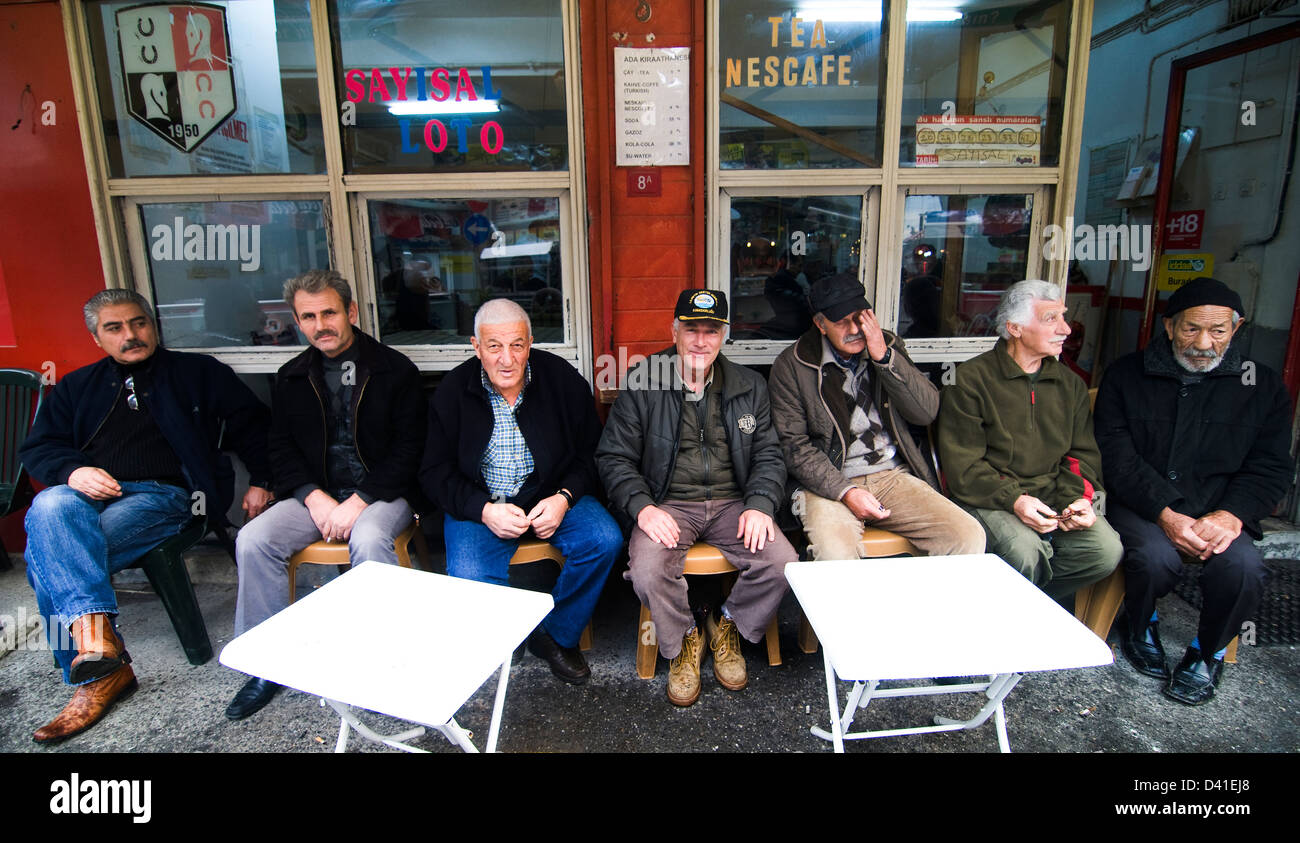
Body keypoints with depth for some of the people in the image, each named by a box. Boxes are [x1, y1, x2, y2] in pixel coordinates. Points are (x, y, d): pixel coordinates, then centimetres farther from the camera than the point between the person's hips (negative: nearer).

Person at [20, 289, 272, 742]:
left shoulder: (198, 373, 16)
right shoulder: (76, 387, 25)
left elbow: (252, 423, 13)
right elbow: (37, 447, 18)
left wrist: (261, 480, 2)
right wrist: (72, 471, -5)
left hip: (164, 496, -4)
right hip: (89, 494, 4)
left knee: (53, 556, -27)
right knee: (49, 508, -32)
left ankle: (97, 673, -26)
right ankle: (94, 629, -36)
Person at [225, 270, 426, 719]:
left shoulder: (395, 370, -3)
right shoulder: (292, 378, 11)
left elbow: (408, 450, -7)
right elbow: (282, 449, 9)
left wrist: (358, 502, -17)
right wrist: (315, 497, -10)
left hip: (380, 492, -4)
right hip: (315, 493, 4)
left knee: (369, 538, -35)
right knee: (253, 539, -19)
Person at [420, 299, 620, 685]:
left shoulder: (562, 379, -4)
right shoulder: (452, 391, -5)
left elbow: (591, 452, 3)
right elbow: (435, 472, -1)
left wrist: (564, 498, -15)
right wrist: (483, 509, -17)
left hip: (550, 495, 1)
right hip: (479, 503, -1)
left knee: (605, 540, -24)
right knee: (469, 580, -27)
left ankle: (558, 636, -1)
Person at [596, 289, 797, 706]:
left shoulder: (749, 387, 9)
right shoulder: (641, 385, -1)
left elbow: (768, 455, 10)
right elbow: (614, 457, -1)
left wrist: (760, 504, -10)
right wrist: (642, 507, -18)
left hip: (731, 503, 2)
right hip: (668, 504, -2)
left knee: (781, 561, -22)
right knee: (648, 572, -30)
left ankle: (728, 627, 9)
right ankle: (683, 641, 4)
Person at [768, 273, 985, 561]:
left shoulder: (888, 347, 11)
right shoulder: (791, 365, -1)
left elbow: (927, 412, 1)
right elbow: (794, 446, -5)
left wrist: (884, 358, -10)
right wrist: (845, 491, -17)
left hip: (894, 476, 4)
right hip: (829, 483, -4)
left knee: (970, 537, -15)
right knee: (836, 553, -34)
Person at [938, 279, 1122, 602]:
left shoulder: (1070, 383, 15)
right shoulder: (971, 379, -4)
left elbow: (1083, 453, 16)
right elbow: (962, 465, -9)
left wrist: (1079, 497, -6)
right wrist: (1014, 500, -22)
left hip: (1054, 498, 6)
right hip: (990, 500, -5)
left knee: (1107, 550, -20)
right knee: (1025, 552, -32)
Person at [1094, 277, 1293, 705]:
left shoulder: (1262, 385, 10)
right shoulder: (1126, 375, 3)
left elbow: (1271, 468, 5)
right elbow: (1116, 456, -6)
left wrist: (1230, 515, -15)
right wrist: (1165, 514, -19)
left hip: (1218, 511, 2)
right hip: (1140, 505, -2)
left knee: (1242, 567, -28)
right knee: (1156, 557, -31)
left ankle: (1208, 652, 5)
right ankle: (1139, 627, 6)